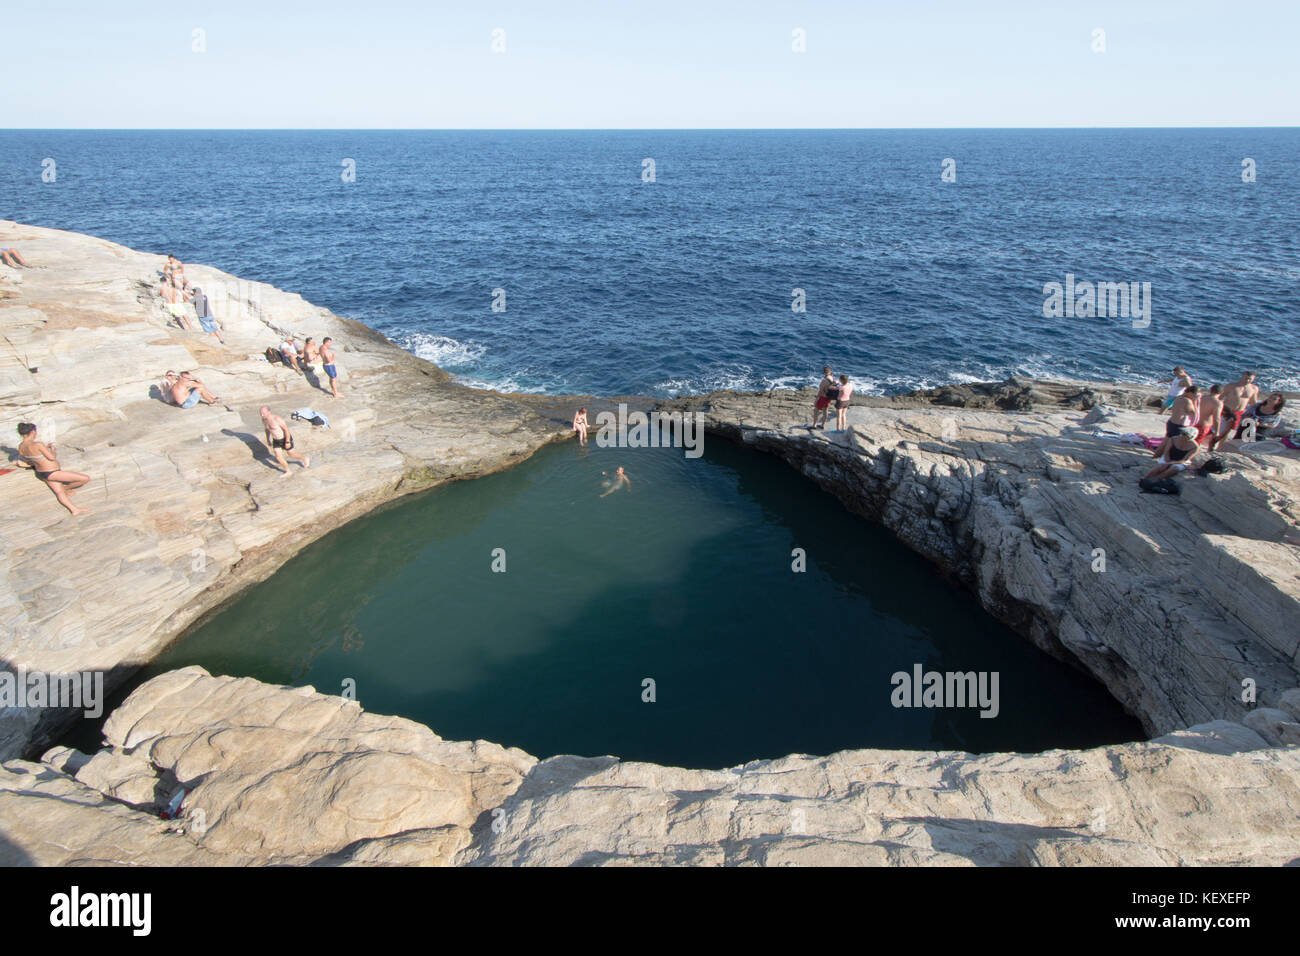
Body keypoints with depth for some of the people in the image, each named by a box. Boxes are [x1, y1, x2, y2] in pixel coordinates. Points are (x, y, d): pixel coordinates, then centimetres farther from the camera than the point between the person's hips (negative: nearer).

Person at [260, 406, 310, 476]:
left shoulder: (277, 419, -30)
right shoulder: (264, 419, -6)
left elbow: (286, 429, -25)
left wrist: (287, 442, -24)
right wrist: (268, 440, 16)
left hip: (285, 439, -6)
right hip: (276, 440, 6)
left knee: (291, 454, 12)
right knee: (278, 457, 2)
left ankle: (305, 459, 39)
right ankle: (288, 472, 20)